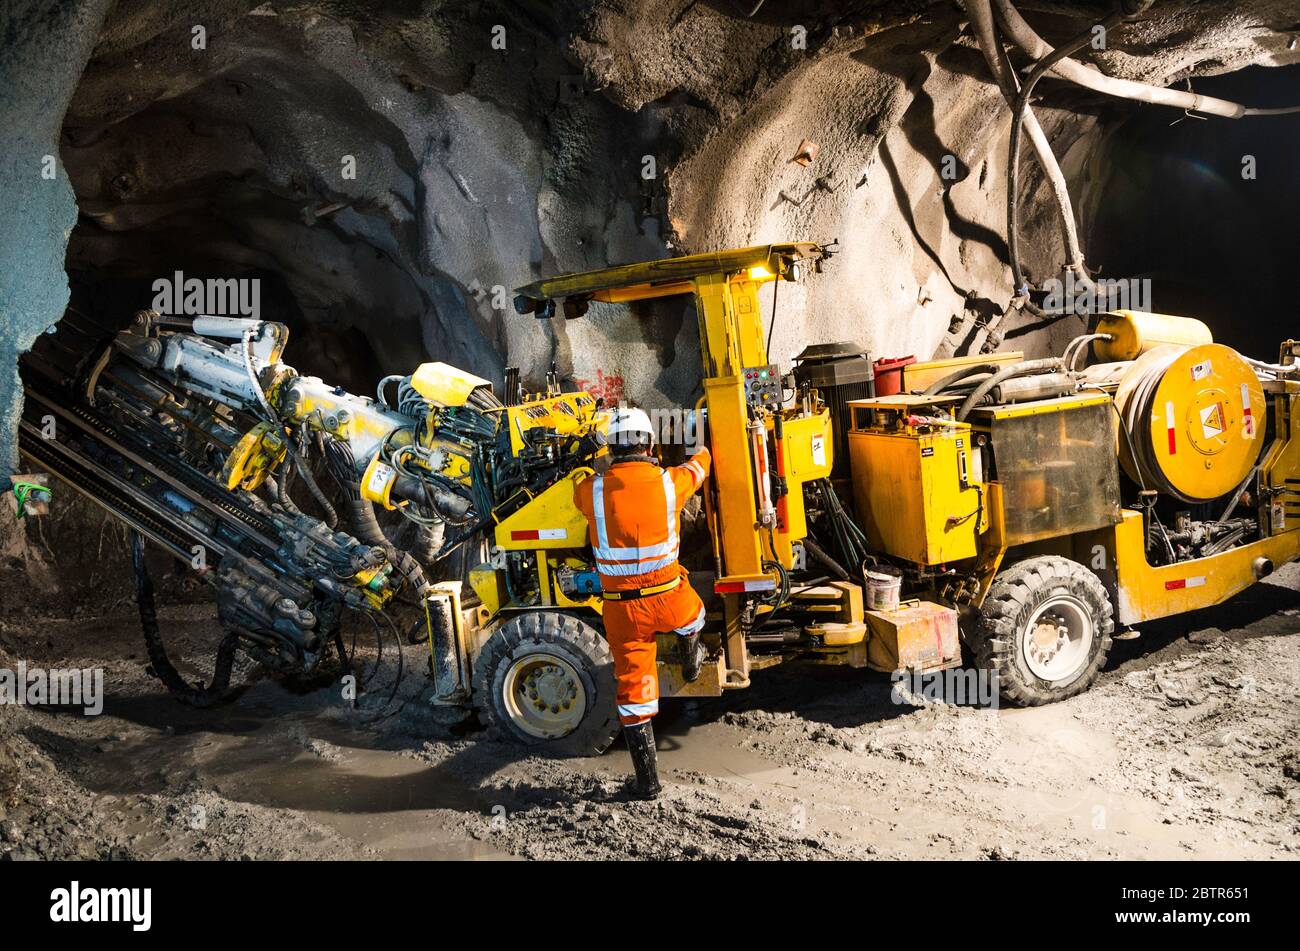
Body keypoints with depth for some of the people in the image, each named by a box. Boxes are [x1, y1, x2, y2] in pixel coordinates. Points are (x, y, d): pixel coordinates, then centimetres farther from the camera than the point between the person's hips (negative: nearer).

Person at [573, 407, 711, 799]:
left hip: (621, 607, 1)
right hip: (667, 599, -1)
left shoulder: (592, 490, -10)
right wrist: (703, 451, 39)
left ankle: (647, 780, 17)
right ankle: (691, 663, 58)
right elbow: (698, 467, 14)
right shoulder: (669, 482, -9)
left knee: (633, 688, 10)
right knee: (691, 613, 36)